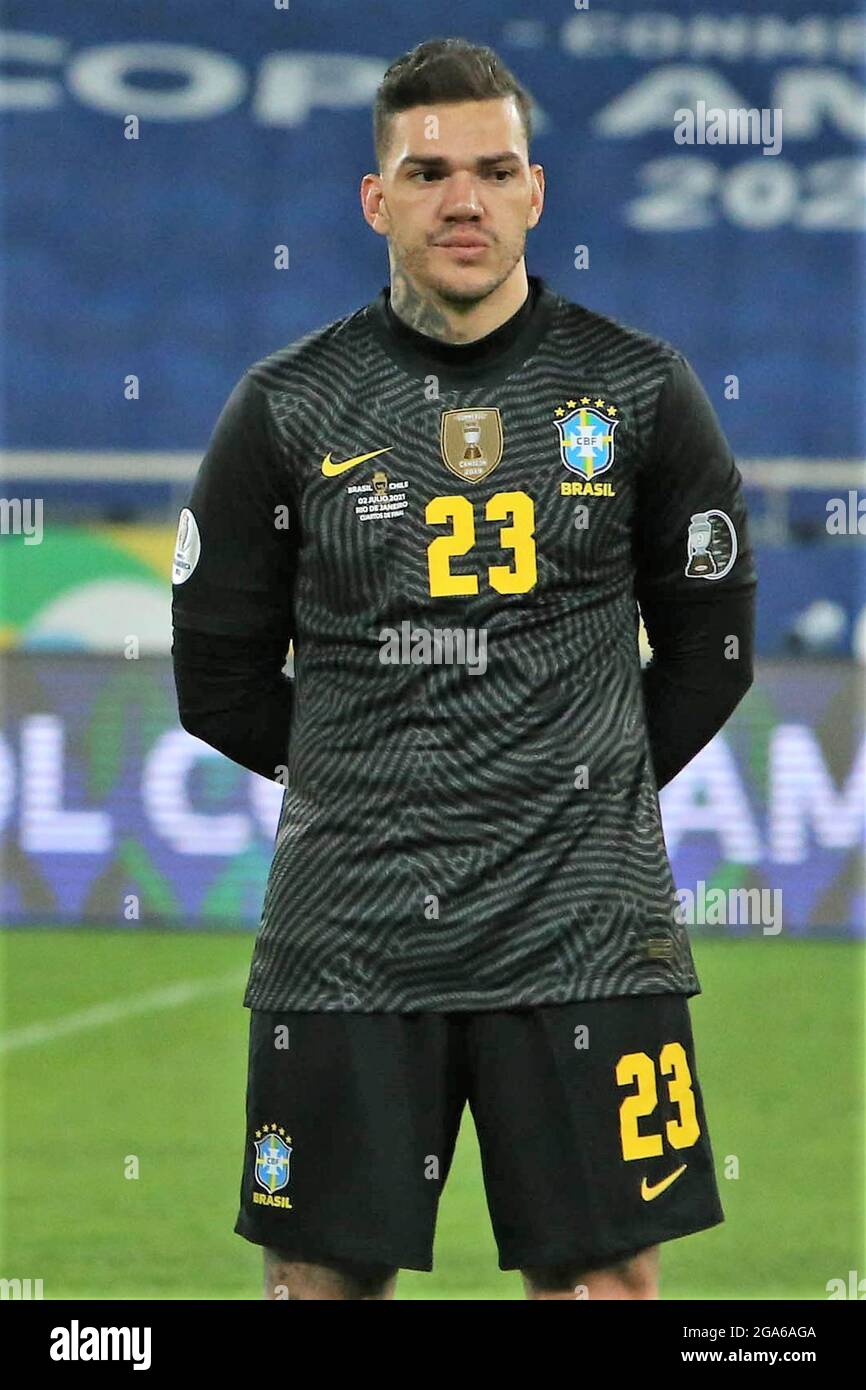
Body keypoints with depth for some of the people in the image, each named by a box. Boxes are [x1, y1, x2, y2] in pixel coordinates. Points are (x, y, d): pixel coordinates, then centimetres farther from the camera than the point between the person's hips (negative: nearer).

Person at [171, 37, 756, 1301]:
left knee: (607, 1281, 0)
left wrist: (593, 792, 11)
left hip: (585, 927, 0)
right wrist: (369, 784, 11)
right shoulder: (286, 409, 3)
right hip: (343, 940, 0)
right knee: (322, 1279, 3)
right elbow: (220, 677, 11)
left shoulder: (639, 391, 4)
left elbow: (709, 649, 14)